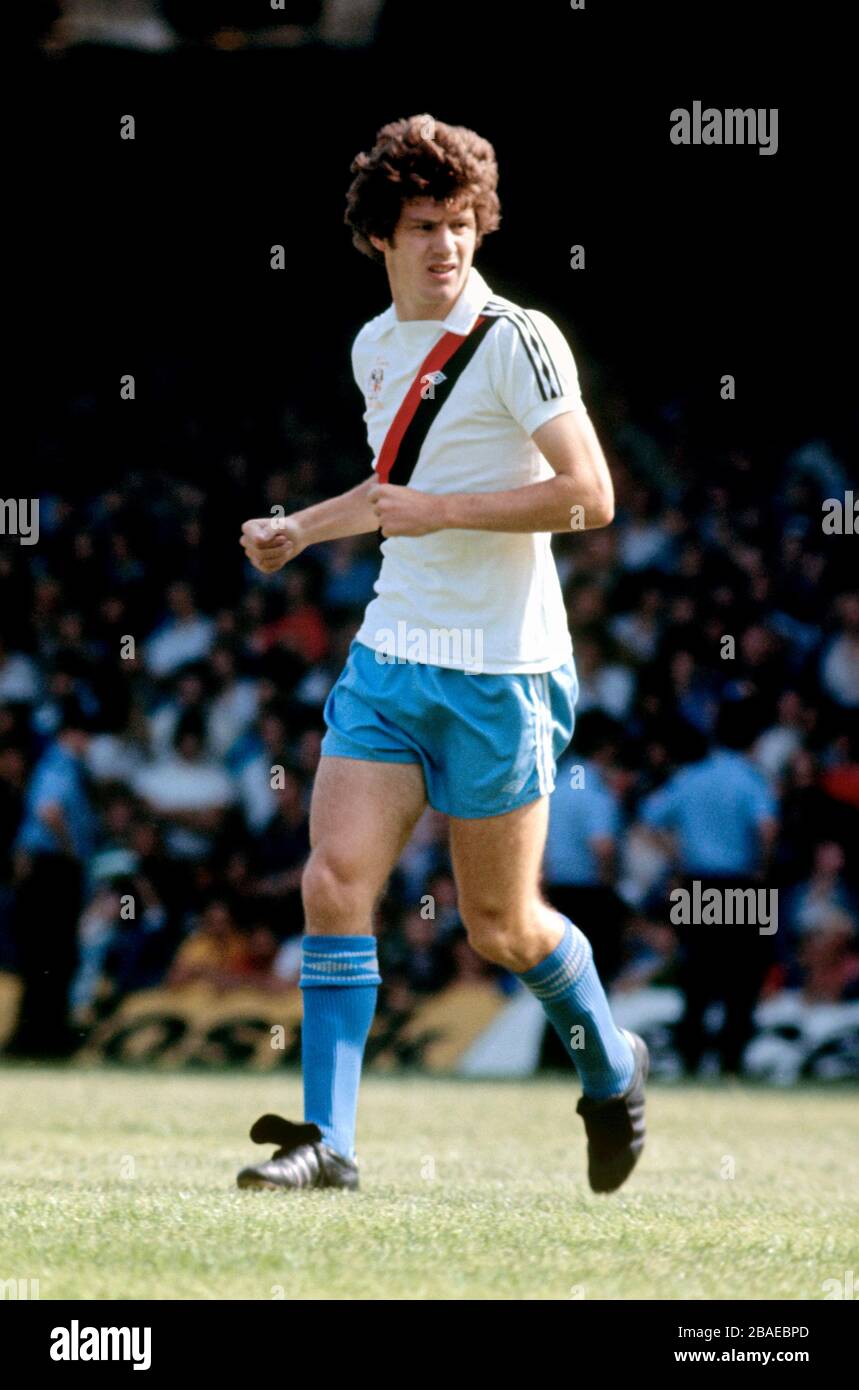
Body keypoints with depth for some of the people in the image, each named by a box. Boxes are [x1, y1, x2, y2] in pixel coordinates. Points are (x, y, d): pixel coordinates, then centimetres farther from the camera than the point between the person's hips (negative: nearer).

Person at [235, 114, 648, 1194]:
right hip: (388, 655, 6)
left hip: (499, 672, -6)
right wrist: (298, 530, 21)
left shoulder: (516, 341, -11)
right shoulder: (374, 349, 12)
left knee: (499, 926, 4)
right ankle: (326, 1137, -7)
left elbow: (588, 496, -18)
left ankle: (611, 1067, 32)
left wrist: (441, 512, -20)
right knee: (334, 880, -9)